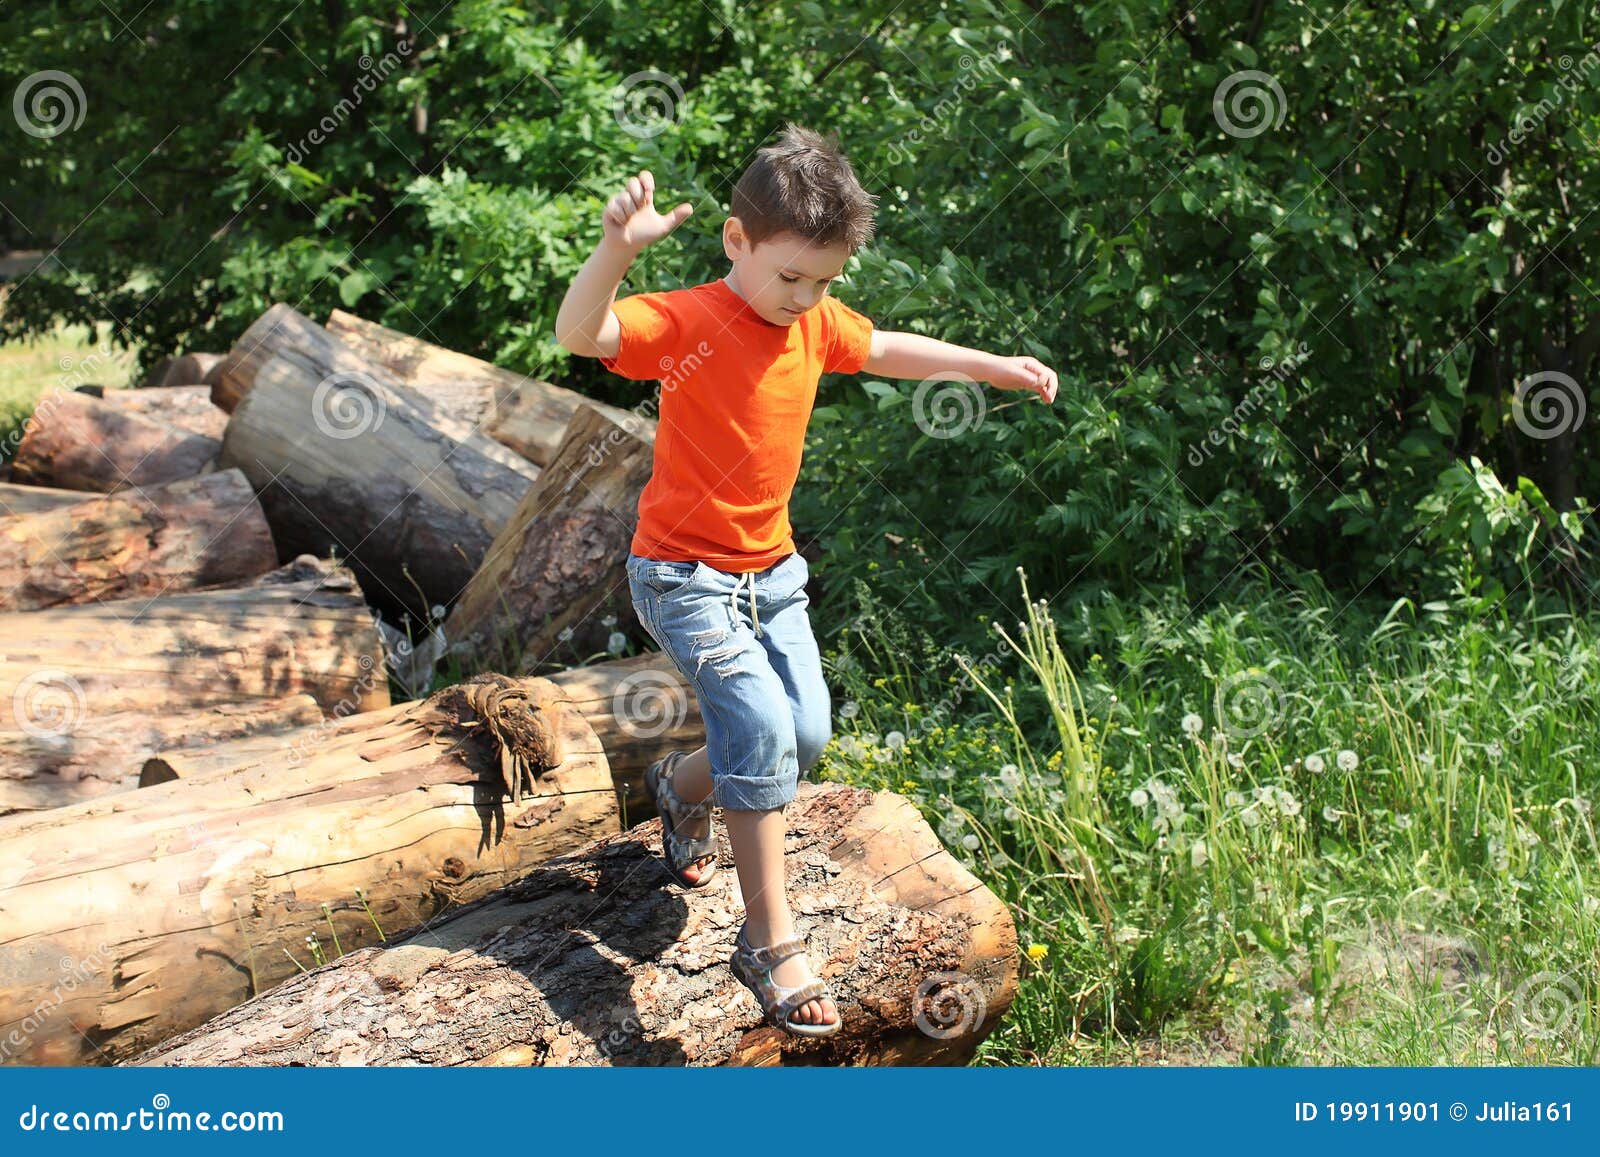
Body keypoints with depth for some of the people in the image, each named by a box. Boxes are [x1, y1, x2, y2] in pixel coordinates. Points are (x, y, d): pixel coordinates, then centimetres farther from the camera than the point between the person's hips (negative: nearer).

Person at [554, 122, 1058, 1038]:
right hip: (685, 575, -7)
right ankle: (770, 943, -12)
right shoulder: (684, 323, -20)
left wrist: (997, 367, 25)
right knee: (762, 721, -21)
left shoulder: (816, 324, 1)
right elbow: (581, 334, -37)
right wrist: (618, 248, -55)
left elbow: (889, 351, 21)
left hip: (772, 569, 7)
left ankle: (685, 785, 39)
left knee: (807, 735, 7)